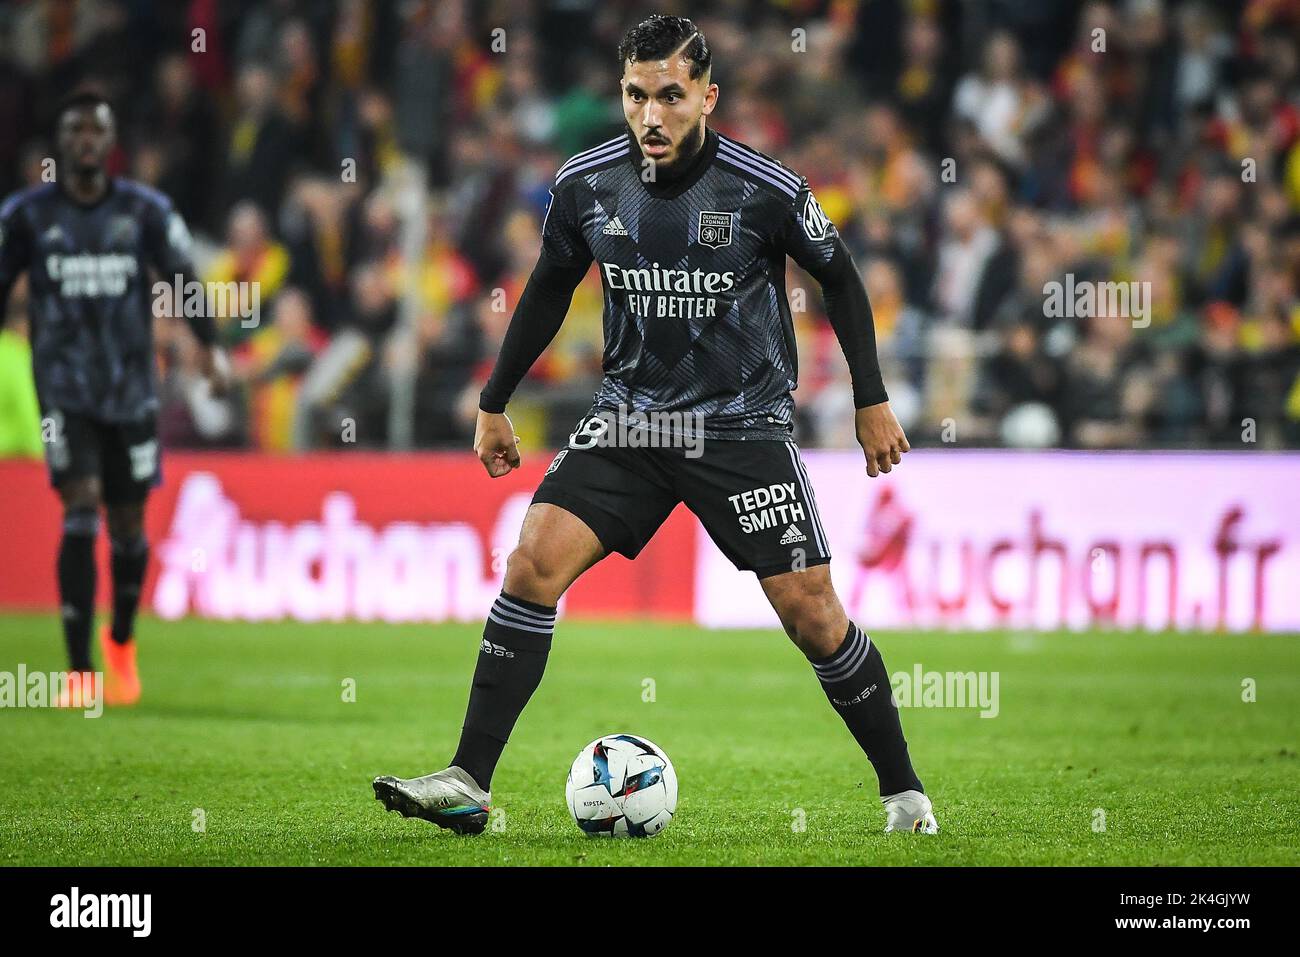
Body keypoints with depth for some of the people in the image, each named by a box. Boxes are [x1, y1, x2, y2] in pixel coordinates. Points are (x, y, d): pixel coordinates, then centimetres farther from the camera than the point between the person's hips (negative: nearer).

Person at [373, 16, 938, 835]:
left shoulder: (767, 190, -14)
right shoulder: (586, 185, -6)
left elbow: (839, 277, 2)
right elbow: (550, 289, 12)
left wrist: (872, 401, 3)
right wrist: (494, 405, 16)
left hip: (744, 424, -3)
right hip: (631, 419, 3)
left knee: (811, 612, -7)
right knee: (535, 561, -15)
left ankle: (903, 790, 12)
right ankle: (468, 783, -13)